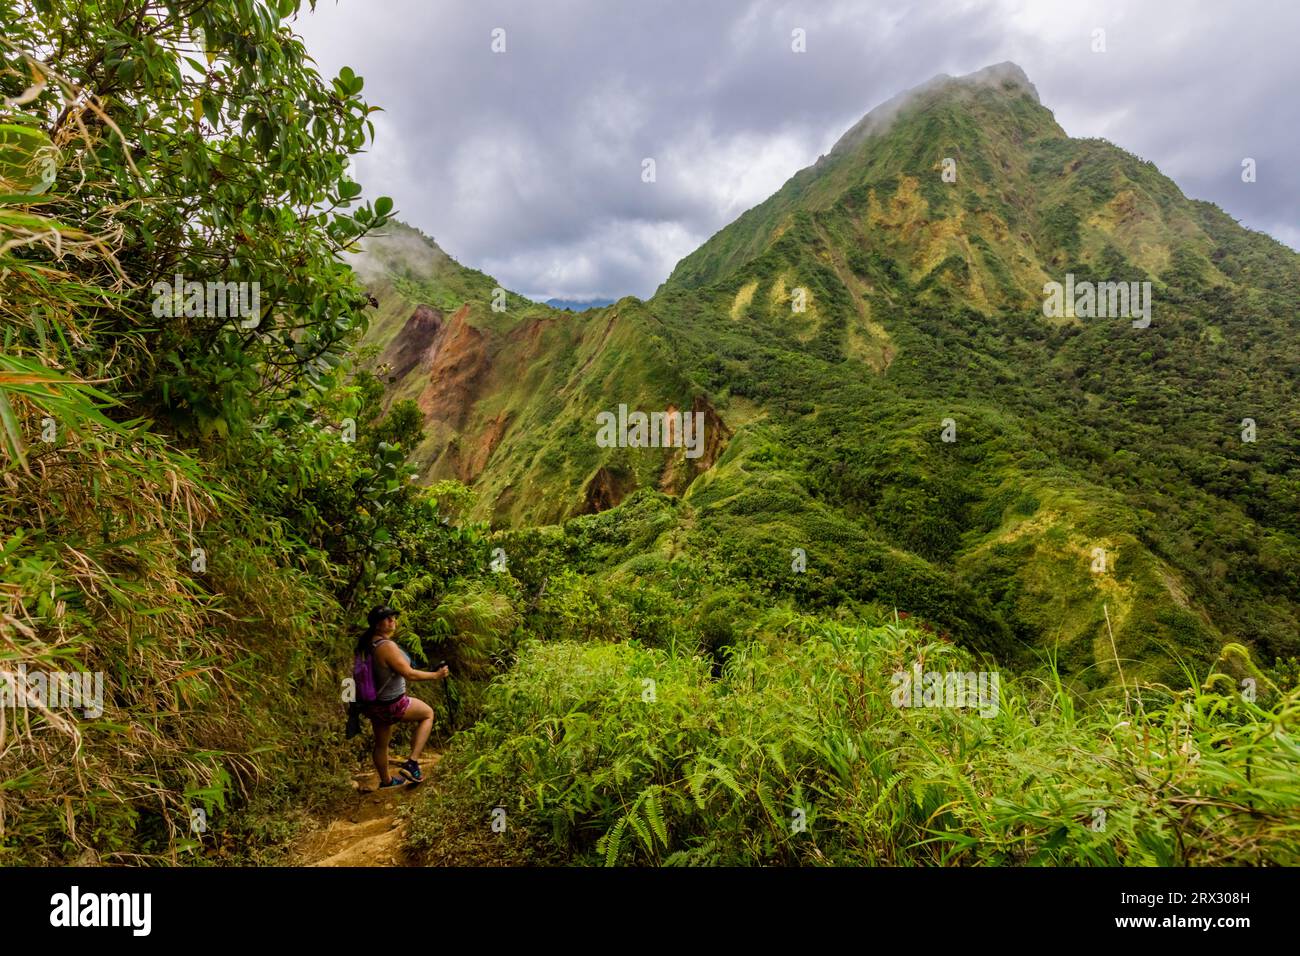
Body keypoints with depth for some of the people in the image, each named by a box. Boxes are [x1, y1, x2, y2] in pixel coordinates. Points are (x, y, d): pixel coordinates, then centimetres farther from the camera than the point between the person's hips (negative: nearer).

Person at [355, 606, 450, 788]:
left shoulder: (366, 642, -3)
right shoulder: (387, 646, -29)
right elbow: (409, 673, -24)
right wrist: (436, 675, -13)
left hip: (373, 703, 8)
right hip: (392, 706, -8)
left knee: (381, 744, 27)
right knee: (428, 713, 15)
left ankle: (386, 781, 50)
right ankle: (412, 763, 10)